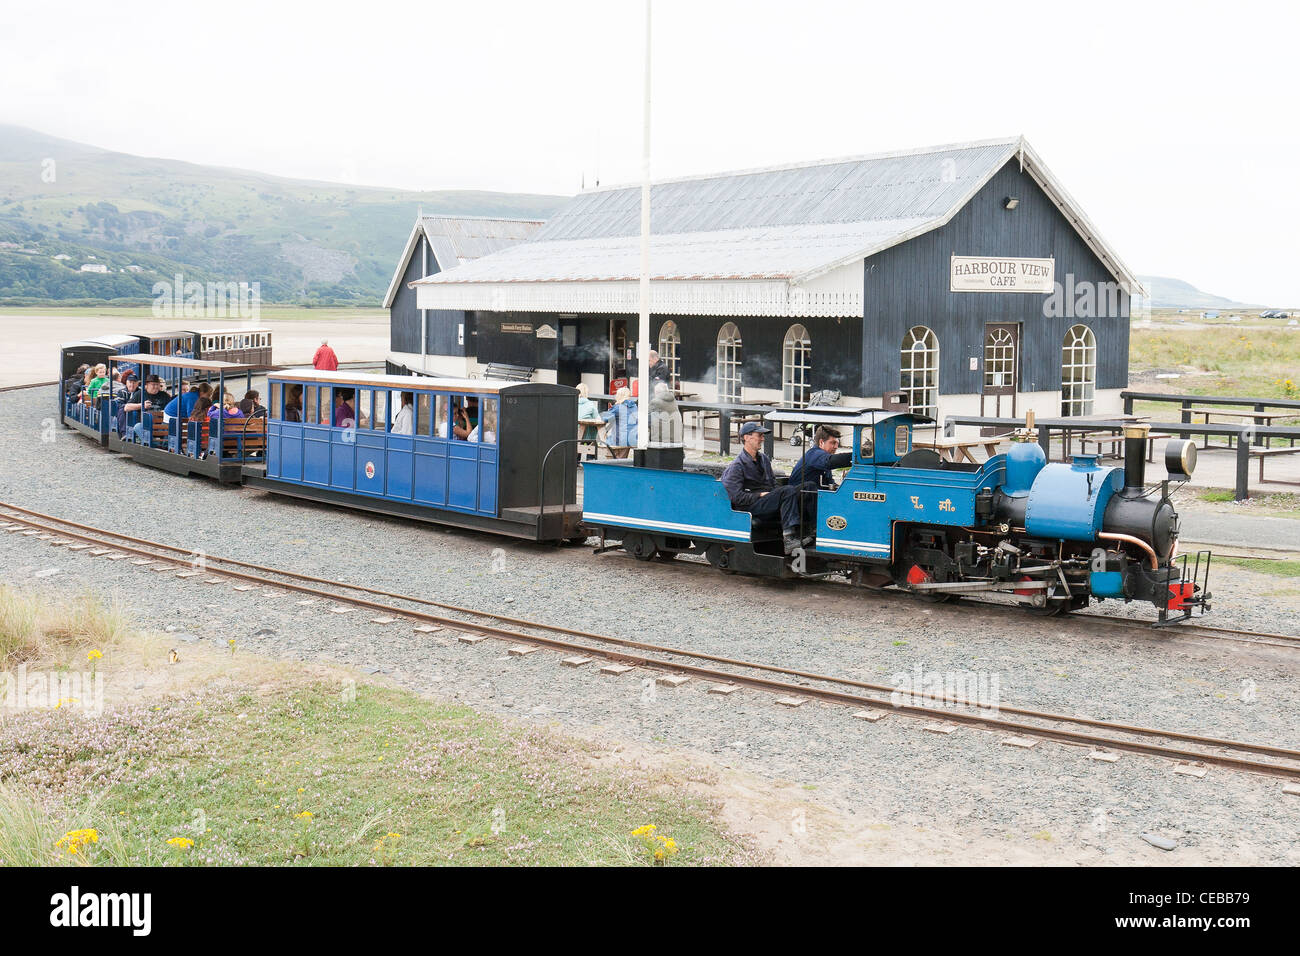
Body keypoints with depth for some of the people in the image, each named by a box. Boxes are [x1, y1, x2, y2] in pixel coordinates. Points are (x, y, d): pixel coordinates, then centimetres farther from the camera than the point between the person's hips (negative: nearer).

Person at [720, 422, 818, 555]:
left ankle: (816, 530, -19)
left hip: (769, 502, 8)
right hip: (751, 507, -8)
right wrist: (760, 495, -13)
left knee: (809, 486, -7)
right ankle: (789, 538, -43)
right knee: (787, 490, -32)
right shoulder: (737, 466, -5)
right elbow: (736, 497, -13)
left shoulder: (764, 459, 21)